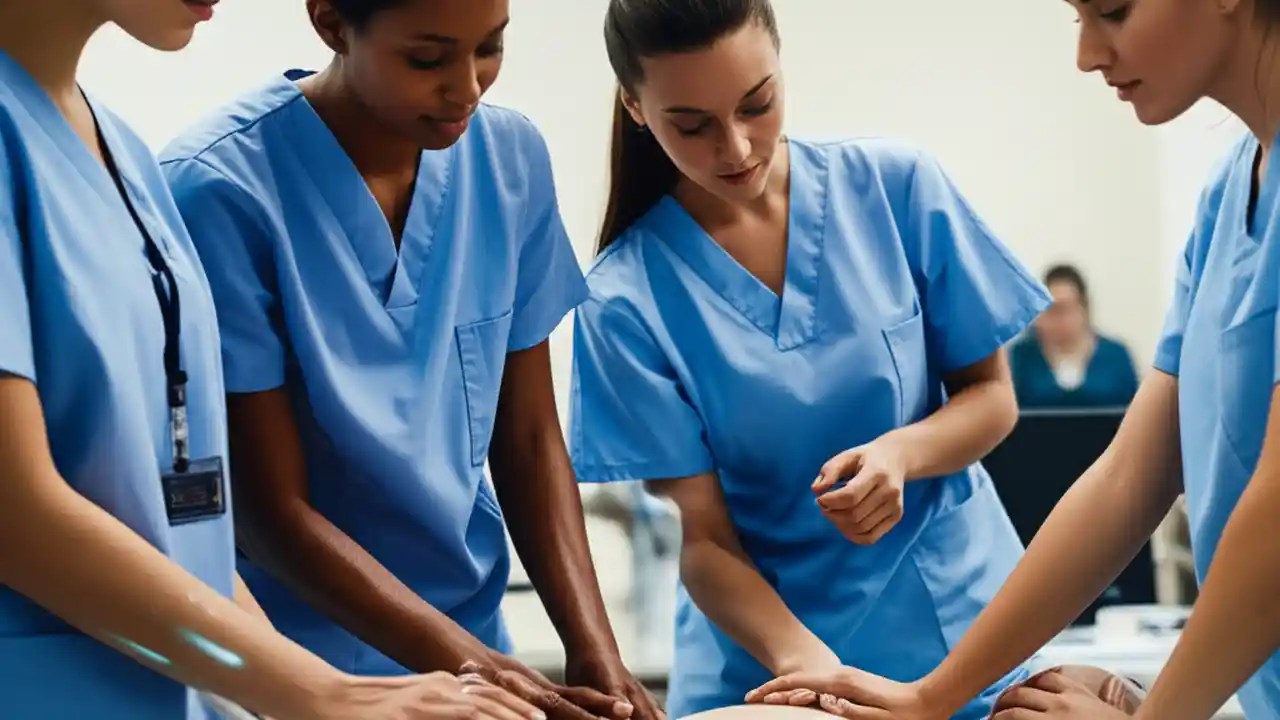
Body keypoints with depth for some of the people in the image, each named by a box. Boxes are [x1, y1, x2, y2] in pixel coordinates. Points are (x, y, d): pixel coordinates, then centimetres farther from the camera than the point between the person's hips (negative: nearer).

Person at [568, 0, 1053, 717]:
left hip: (960, 626, 2)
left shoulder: (897, 186, -10)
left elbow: (992, 396, -2)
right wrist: (807, 662, -30)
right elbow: (705, 541, -13)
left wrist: (901, 453, -21)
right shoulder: (628, 299, -14)